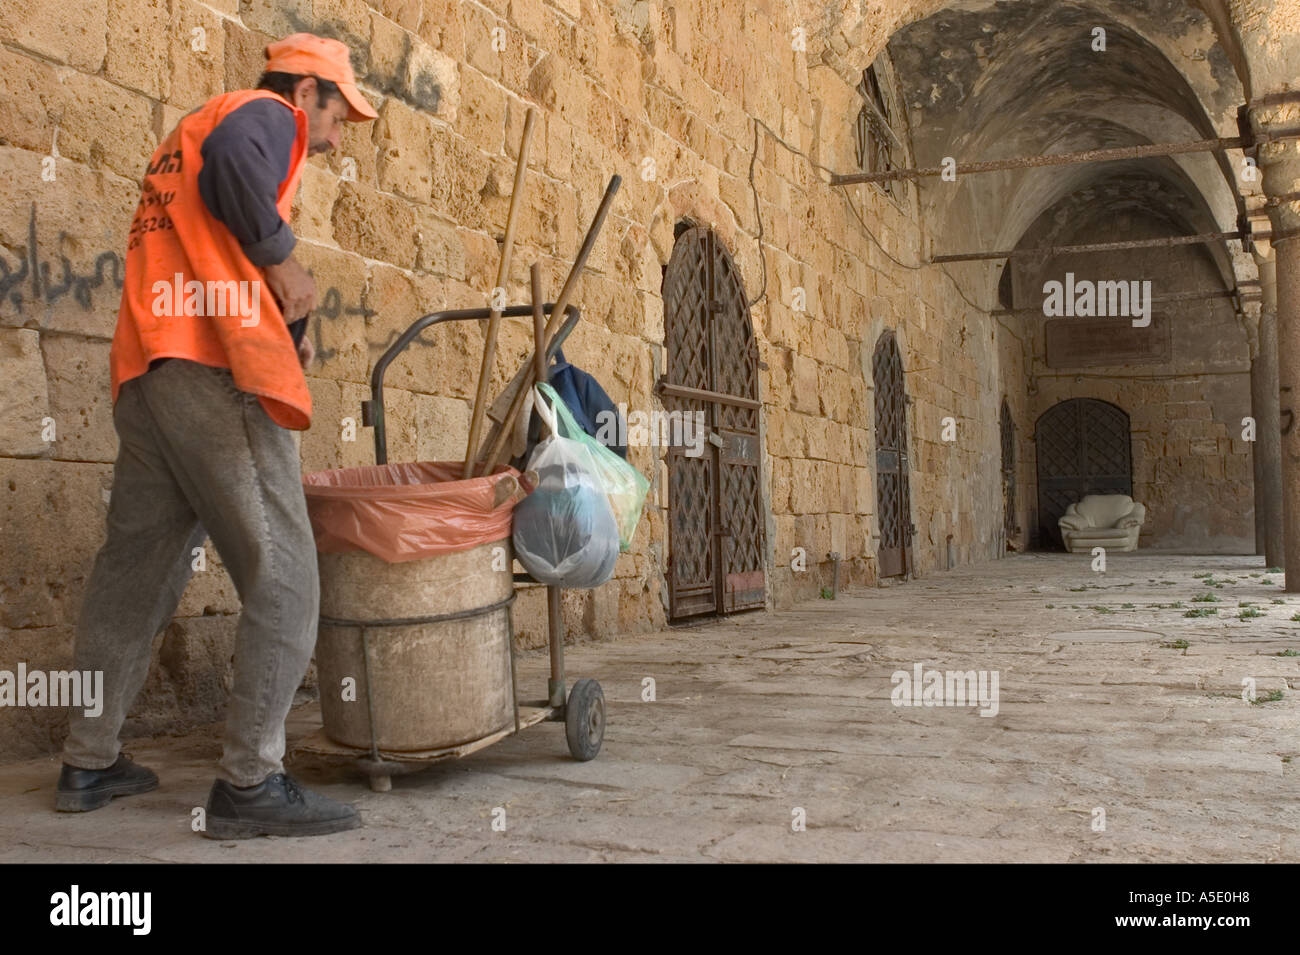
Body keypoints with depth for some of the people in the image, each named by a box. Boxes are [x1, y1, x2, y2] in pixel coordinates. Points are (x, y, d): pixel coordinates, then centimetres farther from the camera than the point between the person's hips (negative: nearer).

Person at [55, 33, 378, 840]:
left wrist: (284, 325, 19)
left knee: (138, 569, 14)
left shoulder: (185, 135, 32)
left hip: (144, 374, 9)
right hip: (218, 376, -9)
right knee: (283, 580, -7)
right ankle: (251, 783, -7)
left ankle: (90, 763, 22)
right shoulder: (267, 114, 4)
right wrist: (284, 258, -10)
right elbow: (230, 159, -20)